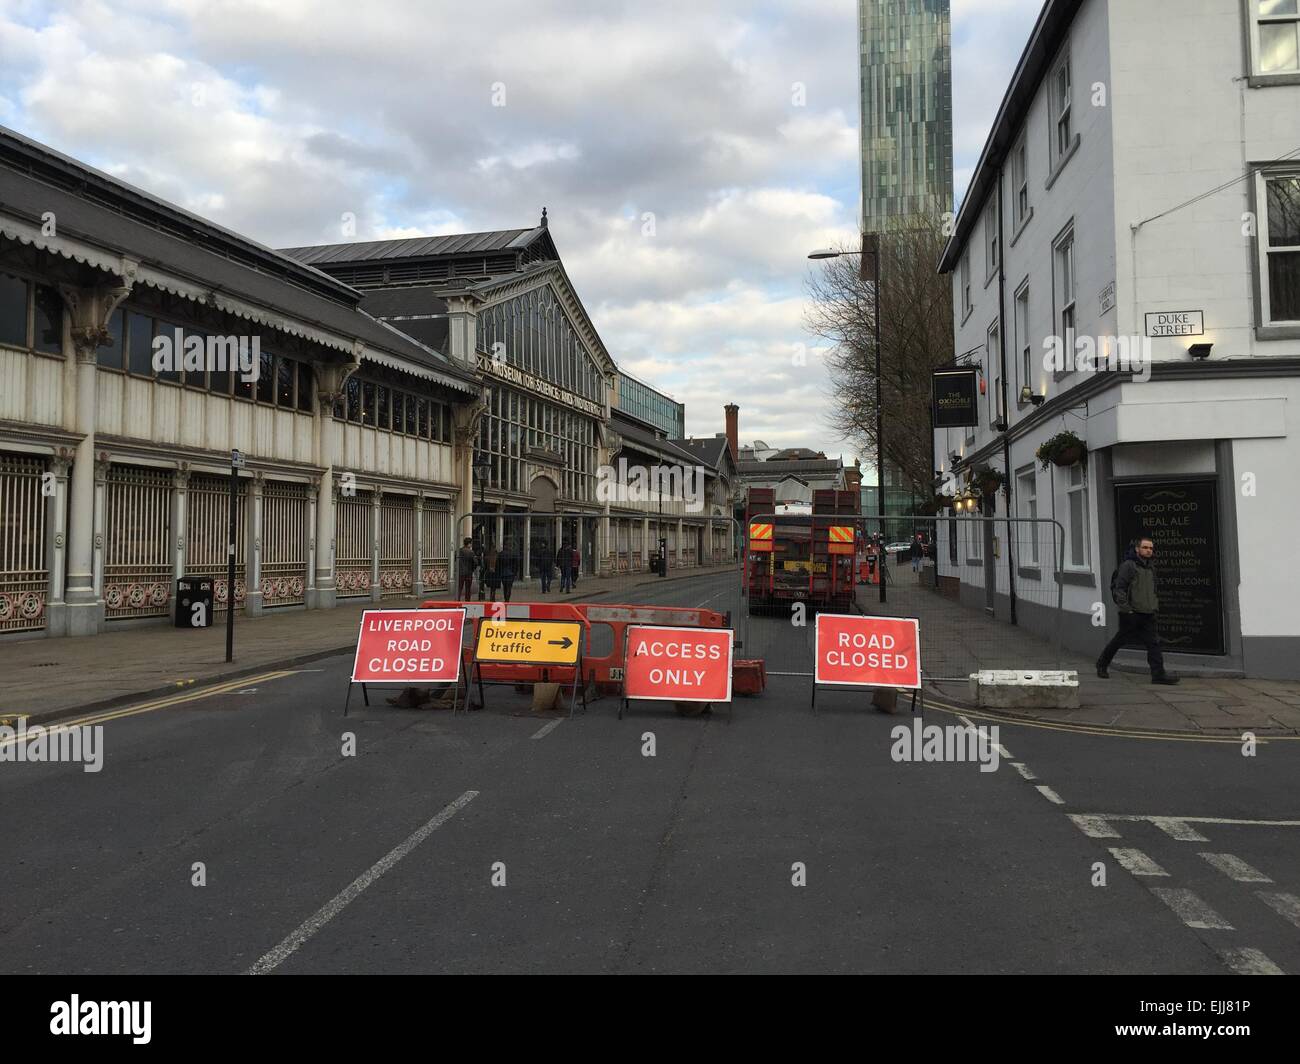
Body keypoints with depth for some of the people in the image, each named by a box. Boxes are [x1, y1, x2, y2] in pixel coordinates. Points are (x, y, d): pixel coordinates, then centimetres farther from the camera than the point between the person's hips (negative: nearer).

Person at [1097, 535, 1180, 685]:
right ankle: (1102, 664, 22)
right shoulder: (1128, 566, -10)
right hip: (1131, 614, -7)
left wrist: (1155, 607, 18)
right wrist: (1126, 608, -18)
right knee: (1119, 640, 5)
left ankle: (1158, 674, -4)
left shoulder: (1150, 568, 16)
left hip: (1148, 614, 7)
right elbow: (1118, 589, -15)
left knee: (1153, 643, -3)